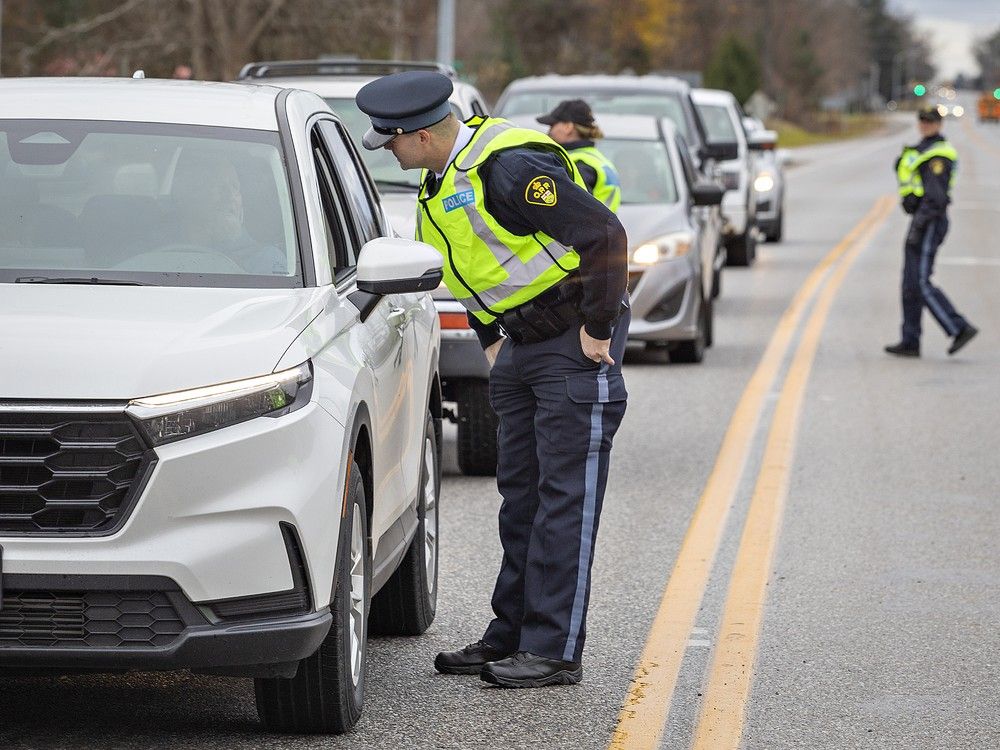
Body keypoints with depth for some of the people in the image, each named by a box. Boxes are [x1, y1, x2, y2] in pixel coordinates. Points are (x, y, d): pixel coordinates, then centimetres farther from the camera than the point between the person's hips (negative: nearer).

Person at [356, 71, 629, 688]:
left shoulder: (509, 169, -23)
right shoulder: (443, 179, 7)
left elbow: (606, 235, -25)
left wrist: (597, 332, -19)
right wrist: (491, 338, 18)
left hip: (576, 342, -9)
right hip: (524, 340, 9)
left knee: (565, 498, -8)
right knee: (520, 493, 11)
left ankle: (555, 651, -6)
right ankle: (512, 637, 16)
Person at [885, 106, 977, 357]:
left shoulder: (939, 153, -14)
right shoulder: (923, 148, 18)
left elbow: (935, 194, -21)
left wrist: (919, 226, -25)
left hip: (929, 223, -10)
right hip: (922, 222, 10)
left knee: (921, 284, -12)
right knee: (911, 284, 9)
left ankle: (959, 329, -12)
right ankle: (910, 342, 11)